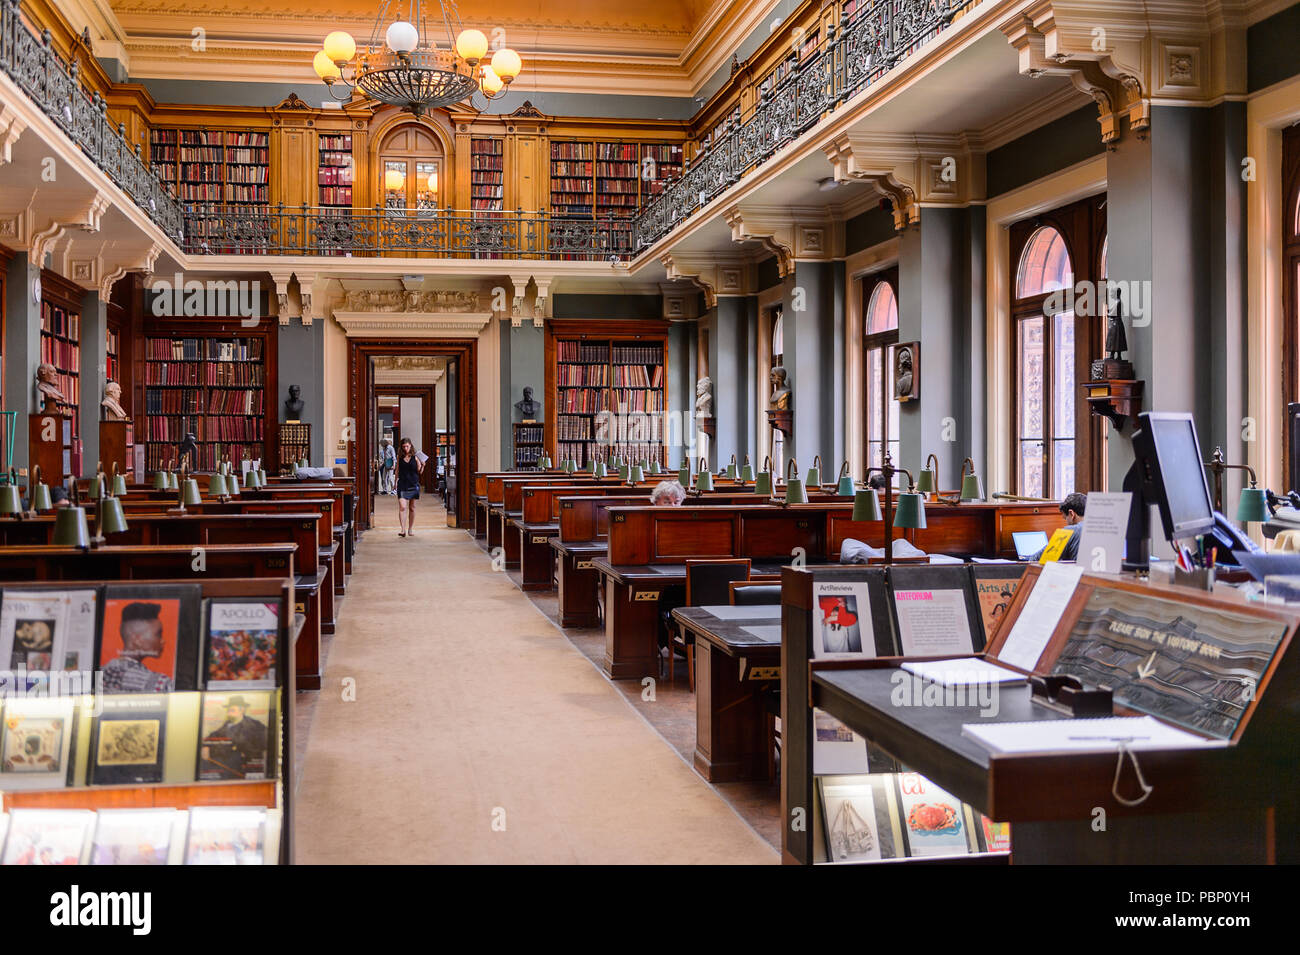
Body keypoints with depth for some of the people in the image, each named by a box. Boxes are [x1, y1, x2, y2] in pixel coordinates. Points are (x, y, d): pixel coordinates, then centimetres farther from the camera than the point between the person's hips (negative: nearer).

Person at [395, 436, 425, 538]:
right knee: (402, 507, -13)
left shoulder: (415, 457, 2)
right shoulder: (399, 457, 5)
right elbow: (397, 470, 14)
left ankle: (410, 529, 20)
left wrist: (423, 466, -13)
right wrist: (395, 481, 10)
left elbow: (420, 472, 5)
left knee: (412, 508, 9)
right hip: (402, 485, 0)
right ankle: (402, 529, -17)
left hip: (413, 485, 1)